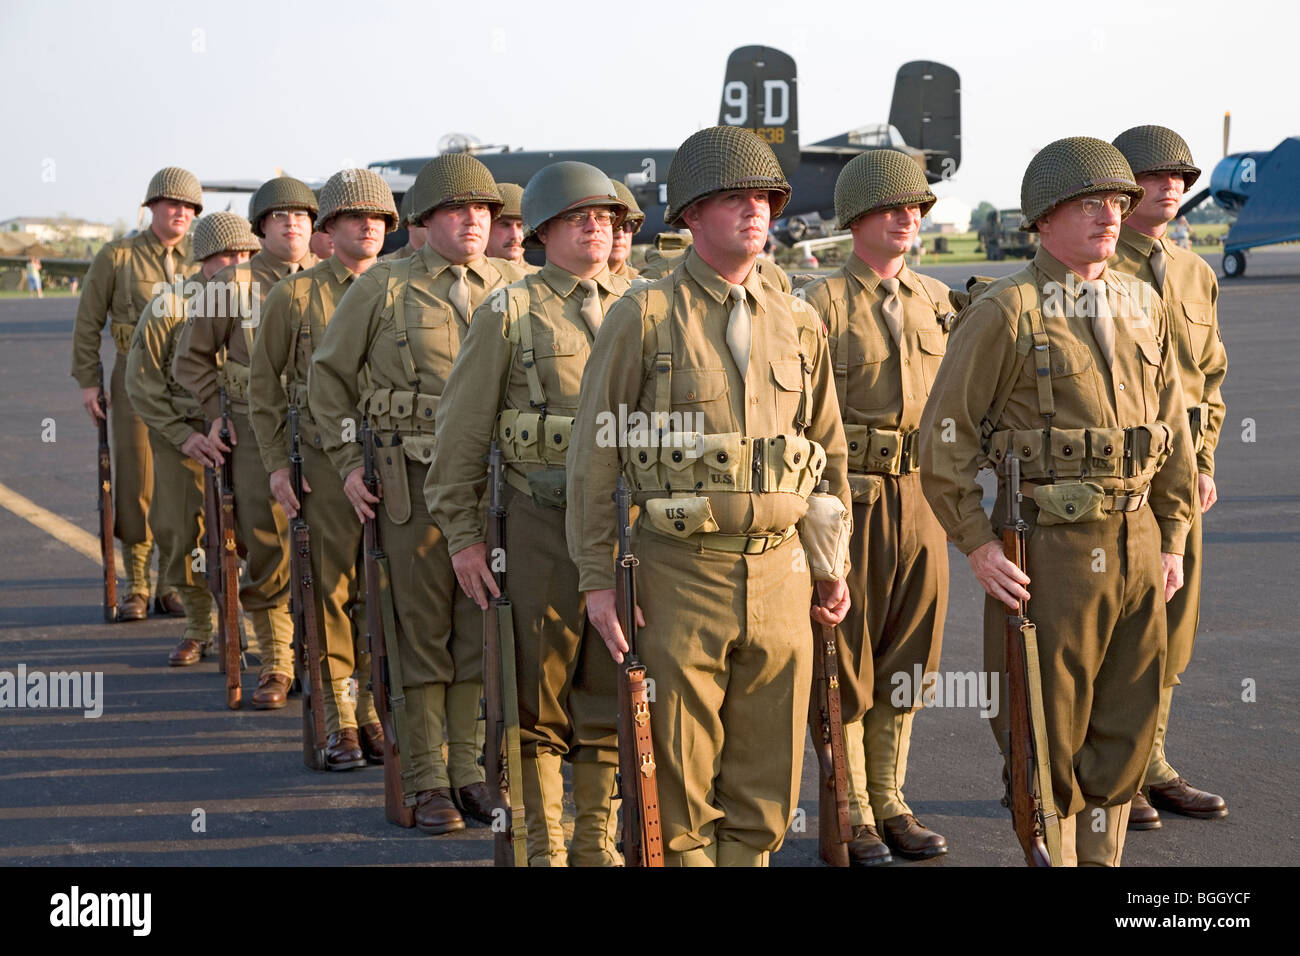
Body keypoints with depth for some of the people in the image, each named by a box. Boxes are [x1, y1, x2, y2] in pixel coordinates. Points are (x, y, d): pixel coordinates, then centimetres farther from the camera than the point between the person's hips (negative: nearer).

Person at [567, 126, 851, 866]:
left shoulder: (798, 323, 9)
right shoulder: (644, 316, -4)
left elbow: (829, 449, 17)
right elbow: (594, 452, -3)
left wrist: (833, 565, 15)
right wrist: (597, 579, -5)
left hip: (780, 571, 4)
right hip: (682, 573, -4)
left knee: (767, 778, 8)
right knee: (678, 778, 2)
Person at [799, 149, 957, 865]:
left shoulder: (934, 299, 10)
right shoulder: (822, 303, -7)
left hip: (920, 501, 6)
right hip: (849, 501, -5)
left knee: (906, 658, 10)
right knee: (845, 663, 2)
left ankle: (888, 801, 21)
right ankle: (847, 816, 11)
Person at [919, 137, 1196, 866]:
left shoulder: (1142, 306, 10)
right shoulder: (1006, 312, -8)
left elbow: (1172, 425, 16)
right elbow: (945, 436, -8)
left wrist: (1174, 538, 12)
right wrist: (978, 544, -13)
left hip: (1135, 541, 6)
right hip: (1049, 550, -6)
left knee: (1128, 723, 11)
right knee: (1048, 730, 2)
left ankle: (1102, 857, 25)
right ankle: (1052, 854, 16)